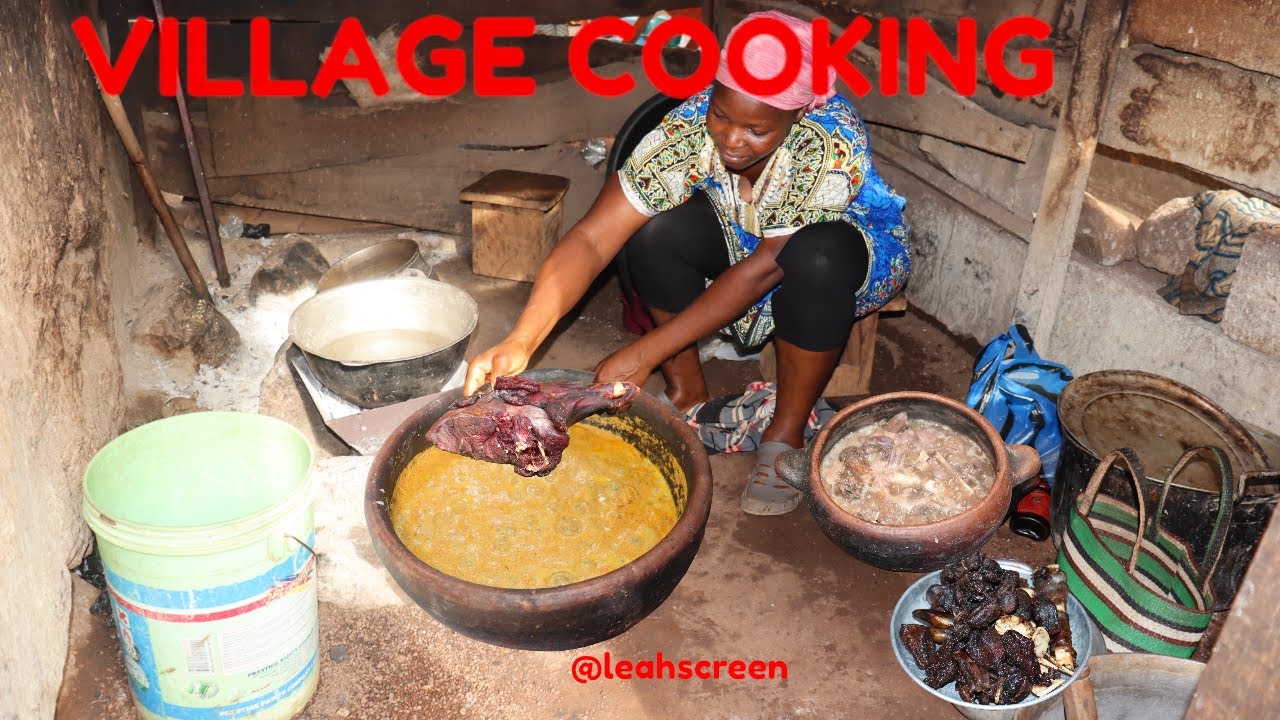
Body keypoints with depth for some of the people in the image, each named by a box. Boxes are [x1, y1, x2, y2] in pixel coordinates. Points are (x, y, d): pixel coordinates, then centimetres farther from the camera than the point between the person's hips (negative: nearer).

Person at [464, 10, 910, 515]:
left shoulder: (833, 147, -36)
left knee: (815, 259, -39)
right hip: (739, 239, 3)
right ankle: (688, 394, -6)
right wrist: (520, 341, -47)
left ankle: (786, 432, -16)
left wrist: (645, 354, -34)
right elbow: (592, 237, -33)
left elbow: (763, 268, -33)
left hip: (849, 245, -3)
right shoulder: (689, 129, -28)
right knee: (654, 233, -27)